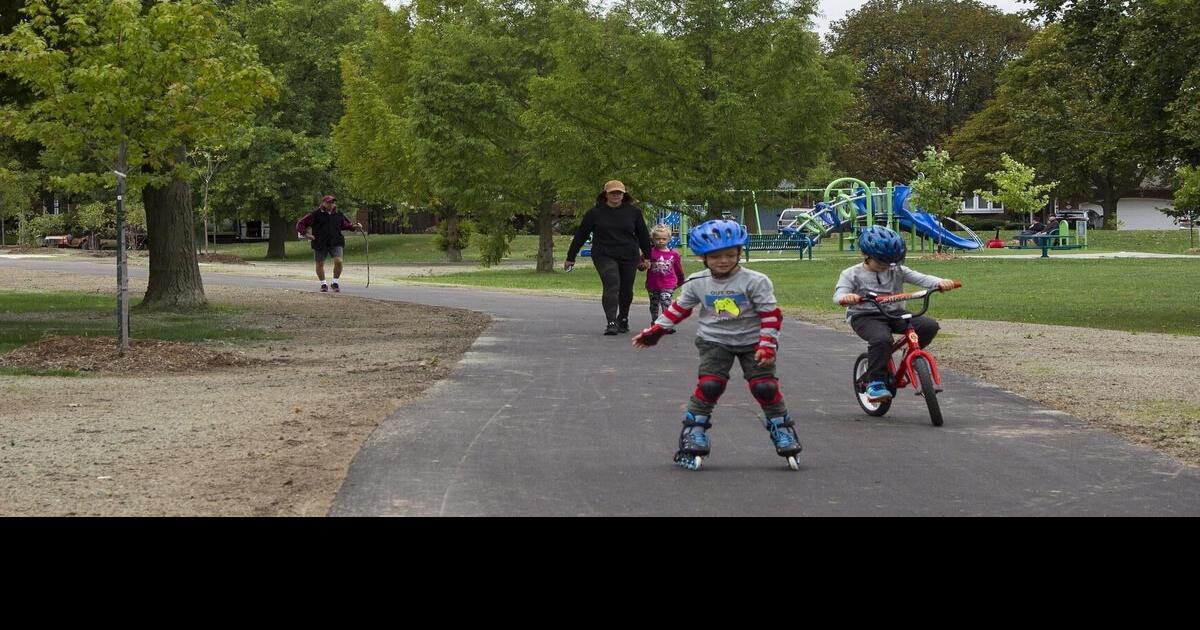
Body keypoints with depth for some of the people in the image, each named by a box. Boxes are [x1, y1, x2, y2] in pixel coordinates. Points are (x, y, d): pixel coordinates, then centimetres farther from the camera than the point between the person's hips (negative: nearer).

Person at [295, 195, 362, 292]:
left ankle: (335, 283, 4)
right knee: (320, 264, 7)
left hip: (336, 243, 1)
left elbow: (345, 224, 25)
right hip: (320, 243, -1)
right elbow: (300, 224, 1)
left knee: (338, 261, -16)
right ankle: (323, 284, 29)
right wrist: (305, 234, -11)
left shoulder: (339, 214, 8)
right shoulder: (315, 214, -3)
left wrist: (354, 226, 8)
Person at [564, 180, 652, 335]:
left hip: (629, 257, 3)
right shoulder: (595, 213, -1)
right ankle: (611, 323, -25)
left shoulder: (633, 211, 4)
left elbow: (643, 235, 13)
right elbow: (580, 235, 3)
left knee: (626, 291, 9)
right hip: (604, 257, -2)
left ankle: (623, 320, 31)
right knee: (611, 286, -19)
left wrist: (646, 256, 14)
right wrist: (570, 257, 4)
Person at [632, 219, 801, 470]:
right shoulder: (697, 283, -3)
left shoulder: (755, 281, -13)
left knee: (765, 387, -9)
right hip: (715, 342, 1)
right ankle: (693, 435, -5)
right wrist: (655, 331, 10)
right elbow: (678, 309, 10)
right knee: (709, 385, -15)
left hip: (752, 341, -1)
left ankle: (782, 431, 9)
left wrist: (767, 345, -18)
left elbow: (771, 315, -10)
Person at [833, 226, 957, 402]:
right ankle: (876, 383, -24)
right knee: (881, 339, -38)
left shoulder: (897, 271, 8)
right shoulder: (852, 274, -1)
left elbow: (921, 278, -3)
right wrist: (846, 298, -42)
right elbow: (838, 294, -16)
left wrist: (940, 282, -24)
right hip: (865, 316, -4)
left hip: (895, 313, 4)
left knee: (929, 326, -17)